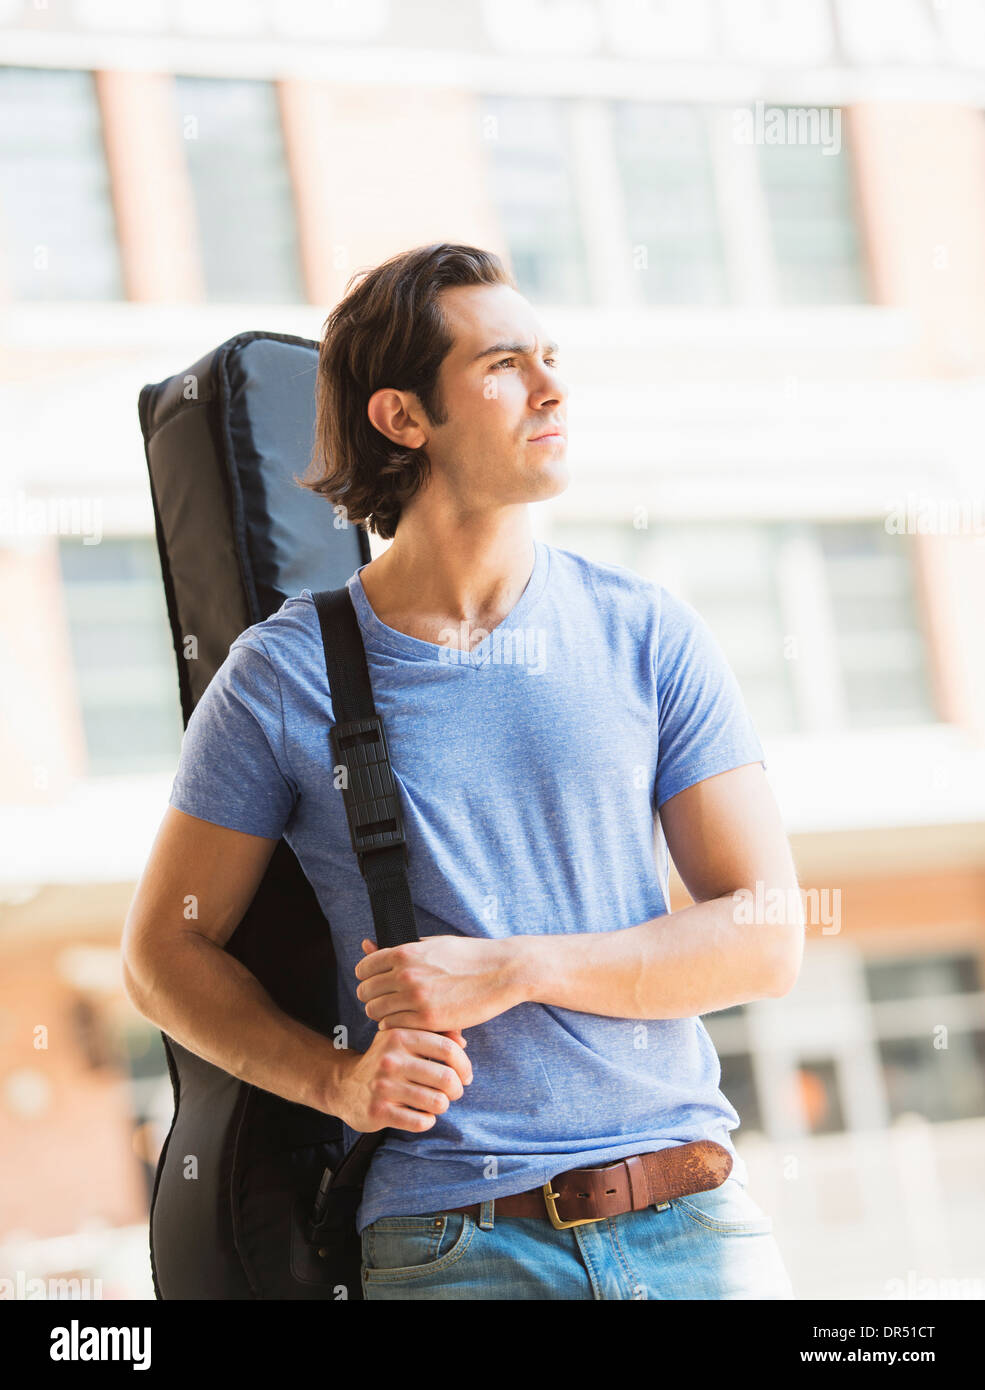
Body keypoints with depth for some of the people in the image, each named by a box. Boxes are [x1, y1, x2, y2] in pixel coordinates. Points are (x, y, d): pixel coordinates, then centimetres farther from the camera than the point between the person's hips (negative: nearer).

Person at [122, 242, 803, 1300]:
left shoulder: (648, 636, 4)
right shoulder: (282, 675, -1)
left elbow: (766, 941, 0)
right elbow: (165, 952, 6)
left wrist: (512, 972, -11)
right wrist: (338, 1079, -10)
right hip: (454, 1241, -2)